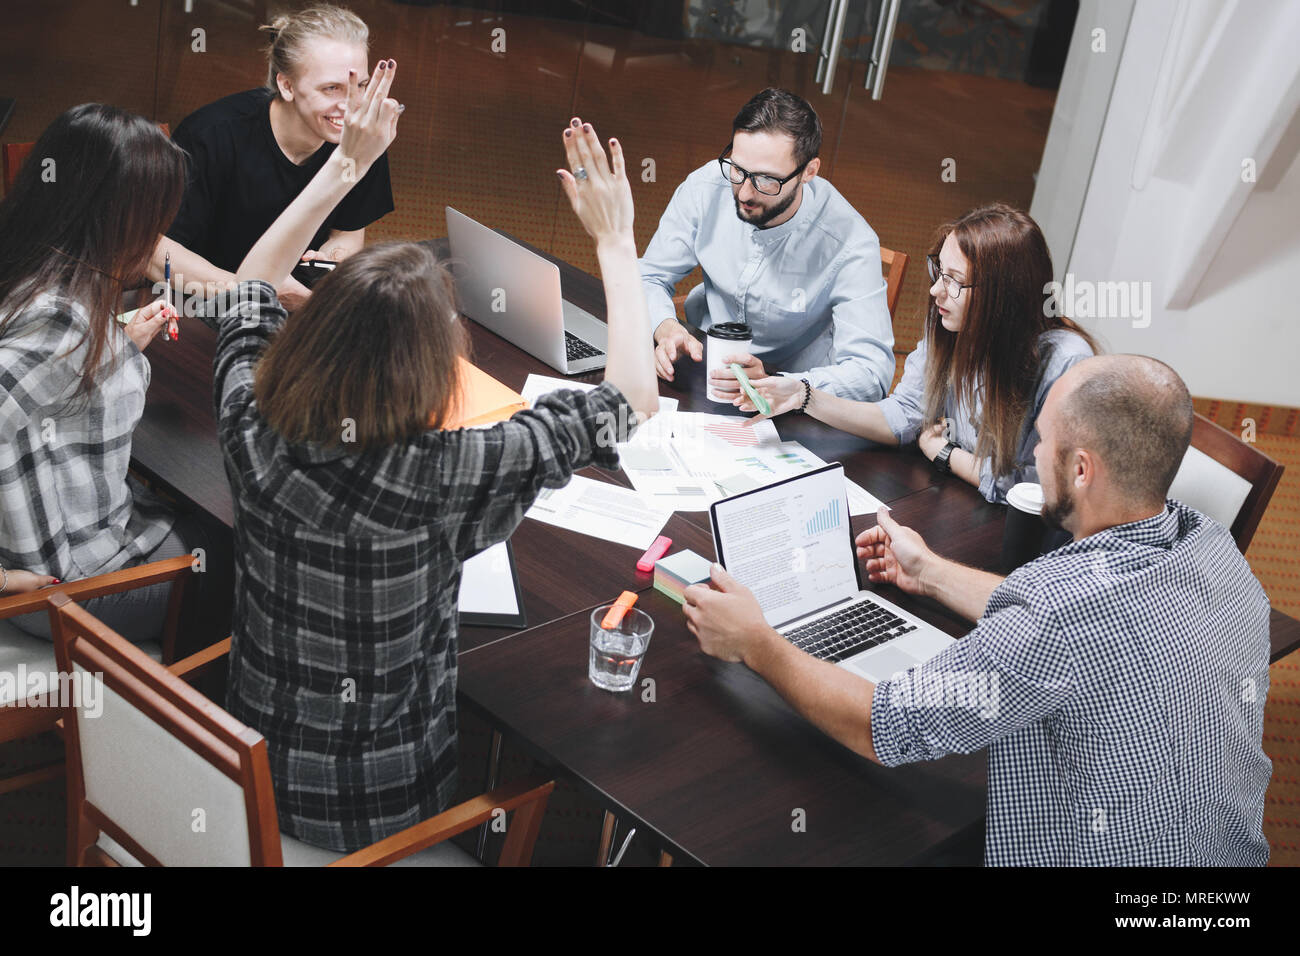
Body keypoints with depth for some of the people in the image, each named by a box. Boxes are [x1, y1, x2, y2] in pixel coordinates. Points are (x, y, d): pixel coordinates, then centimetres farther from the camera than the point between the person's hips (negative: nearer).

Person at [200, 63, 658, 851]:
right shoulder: (441, 476, -33)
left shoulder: (253, 430, -19)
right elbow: (634, 397, -21)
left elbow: (251, 289, 5)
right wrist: (616, 241, -11)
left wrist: (346, 164, 6)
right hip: (388, 807, -5)